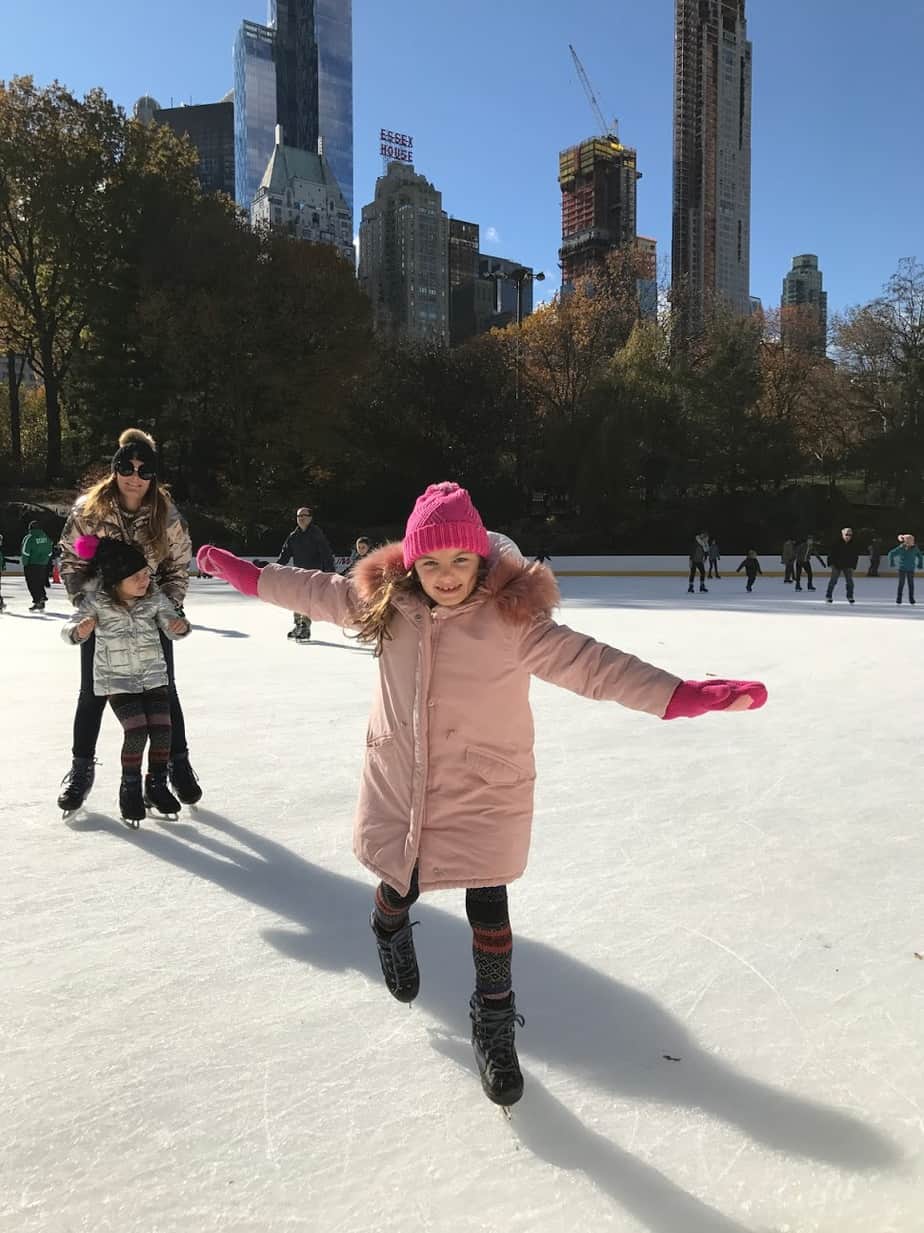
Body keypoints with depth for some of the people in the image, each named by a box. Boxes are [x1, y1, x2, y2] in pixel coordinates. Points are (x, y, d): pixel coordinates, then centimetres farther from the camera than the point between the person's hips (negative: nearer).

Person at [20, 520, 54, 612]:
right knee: (40, 583, 15)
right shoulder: (46, 538, 7)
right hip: (43, 566, 5)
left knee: (33, 584, 0)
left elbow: (25, 552, -12)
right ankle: (42, 599, 13)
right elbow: (49, 553, 11)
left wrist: (24, 563, -2)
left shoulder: (29, 538, -10)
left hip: (31, 566, -5)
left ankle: (37, 602, -6)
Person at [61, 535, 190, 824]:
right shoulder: (96, 601, -12)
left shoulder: (156, 598, -7)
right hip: (116, 679, -2)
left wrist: (181, 626, -25)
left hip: (153, 675, 3)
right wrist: (79, 630, -32)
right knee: (136, 732, -16)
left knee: (162, 730, -9)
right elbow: (68, 631, -8)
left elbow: (170, 627, -1)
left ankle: (157, 785, 15)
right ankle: (130, 789, 8)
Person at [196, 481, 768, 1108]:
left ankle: (495, 1022, 31)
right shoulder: (387, 604, -8)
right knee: (401, 886, 21)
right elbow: (315, 591, 6)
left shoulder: (512, 616, -20)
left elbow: (589, 663, -27)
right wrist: (240, 571, 12)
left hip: (485, 791, -3)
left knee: (487, 907, 7)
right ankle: (390, 927, 60)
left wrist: (686, 695, -37)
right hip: (400, 783, 3)